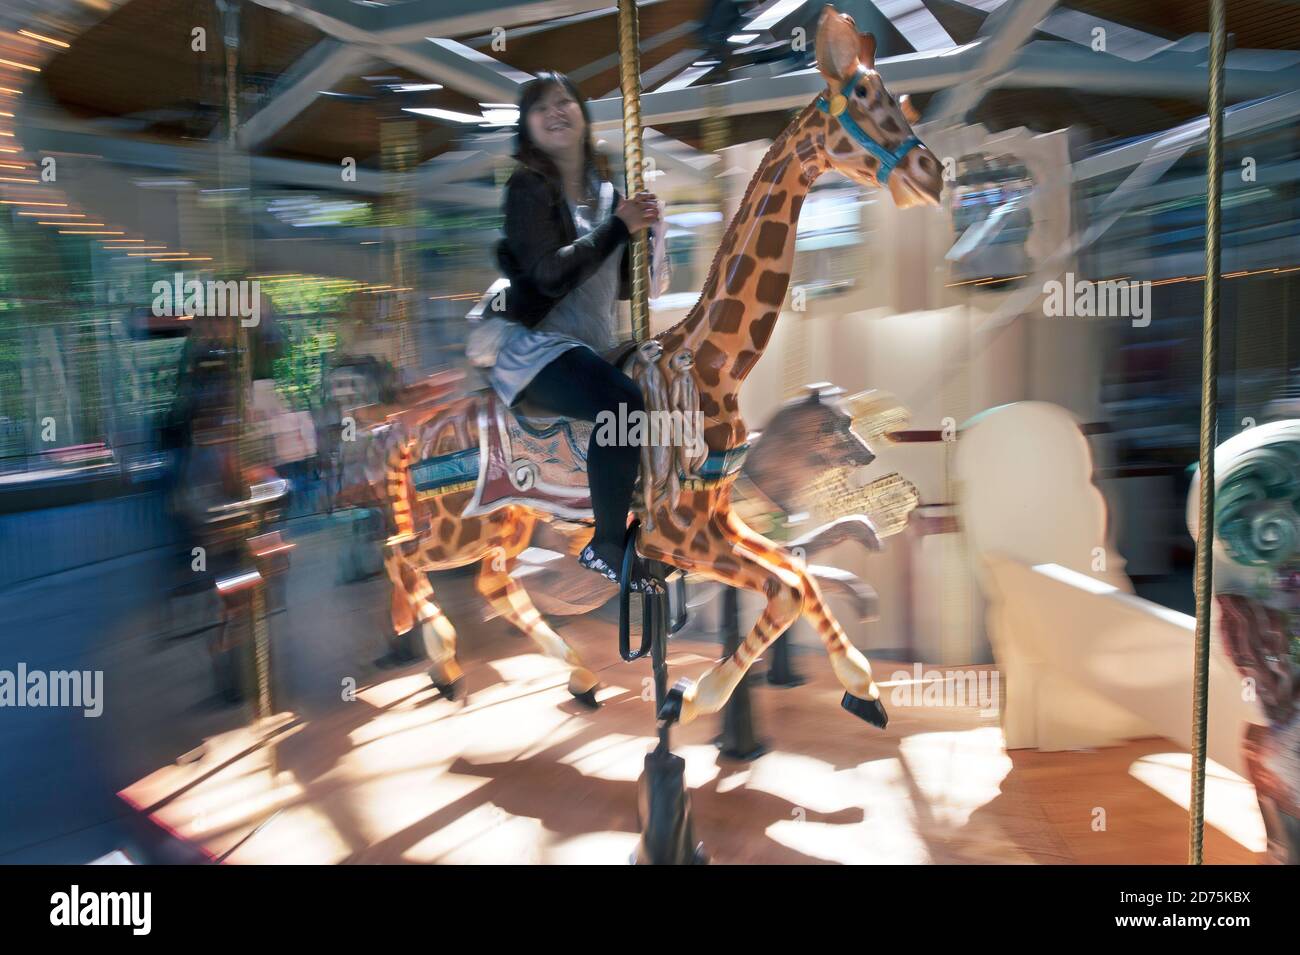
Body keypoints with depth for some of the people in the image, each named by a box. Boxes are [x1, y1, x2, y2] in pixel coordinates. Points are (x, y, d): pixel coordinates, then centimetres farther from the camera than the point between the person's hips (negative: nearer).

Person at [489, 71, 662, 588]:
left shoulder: (603, 188, 12)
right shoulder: (528, 187, -6)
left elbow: (622, 284, 13)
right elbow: (550, 275, -21)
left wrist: (643, 228, -4)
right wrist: (618, 226, -14)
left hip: (594, 344, 7)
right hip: (534, 348, -7)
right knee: (623, 404, -30)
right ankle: (607, 549, -14)